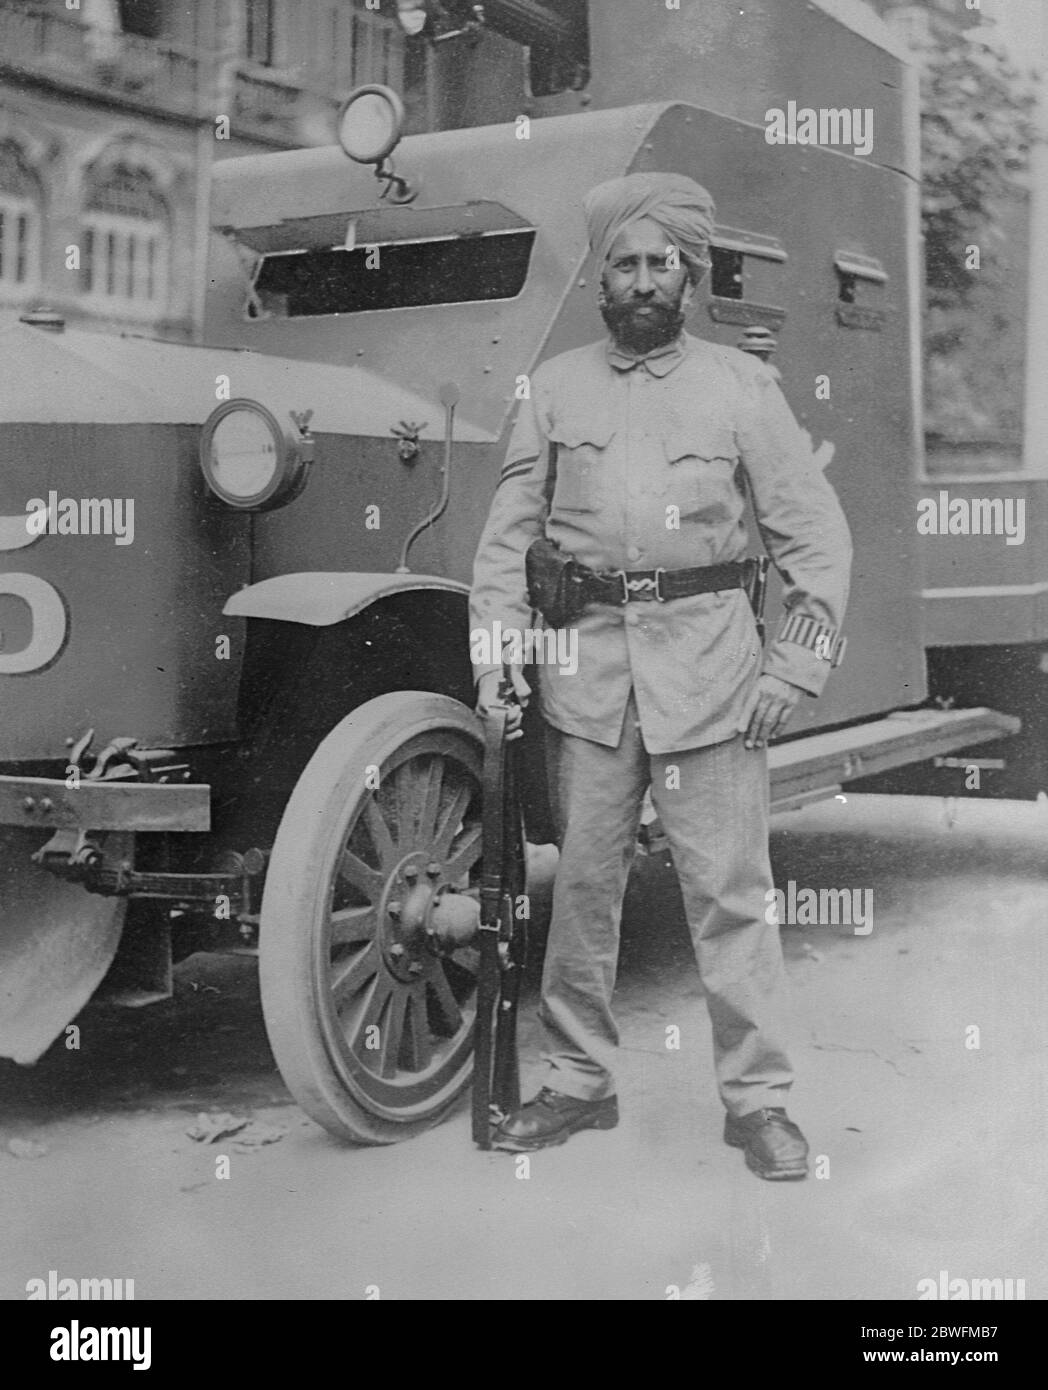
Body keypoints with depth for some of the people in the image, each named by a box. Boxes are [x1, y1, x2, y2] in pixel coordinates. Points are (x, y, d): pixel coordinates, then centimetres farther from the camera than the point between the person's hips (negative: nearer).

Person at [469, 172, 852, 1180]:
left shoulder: (740, 385, 5)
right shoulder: (555, 387, 10)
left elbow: (816, 536, 5)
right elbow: (508, 533, 12)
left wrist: (795, 667, -4)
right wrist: (496, 650, 1)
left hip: (707, 654, -2)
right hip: (588, 660, 2)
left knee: (730, 889, -1)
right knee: (582, 885, 8)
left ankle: (758, 1100, 10)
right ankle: (578, 1083, 21)